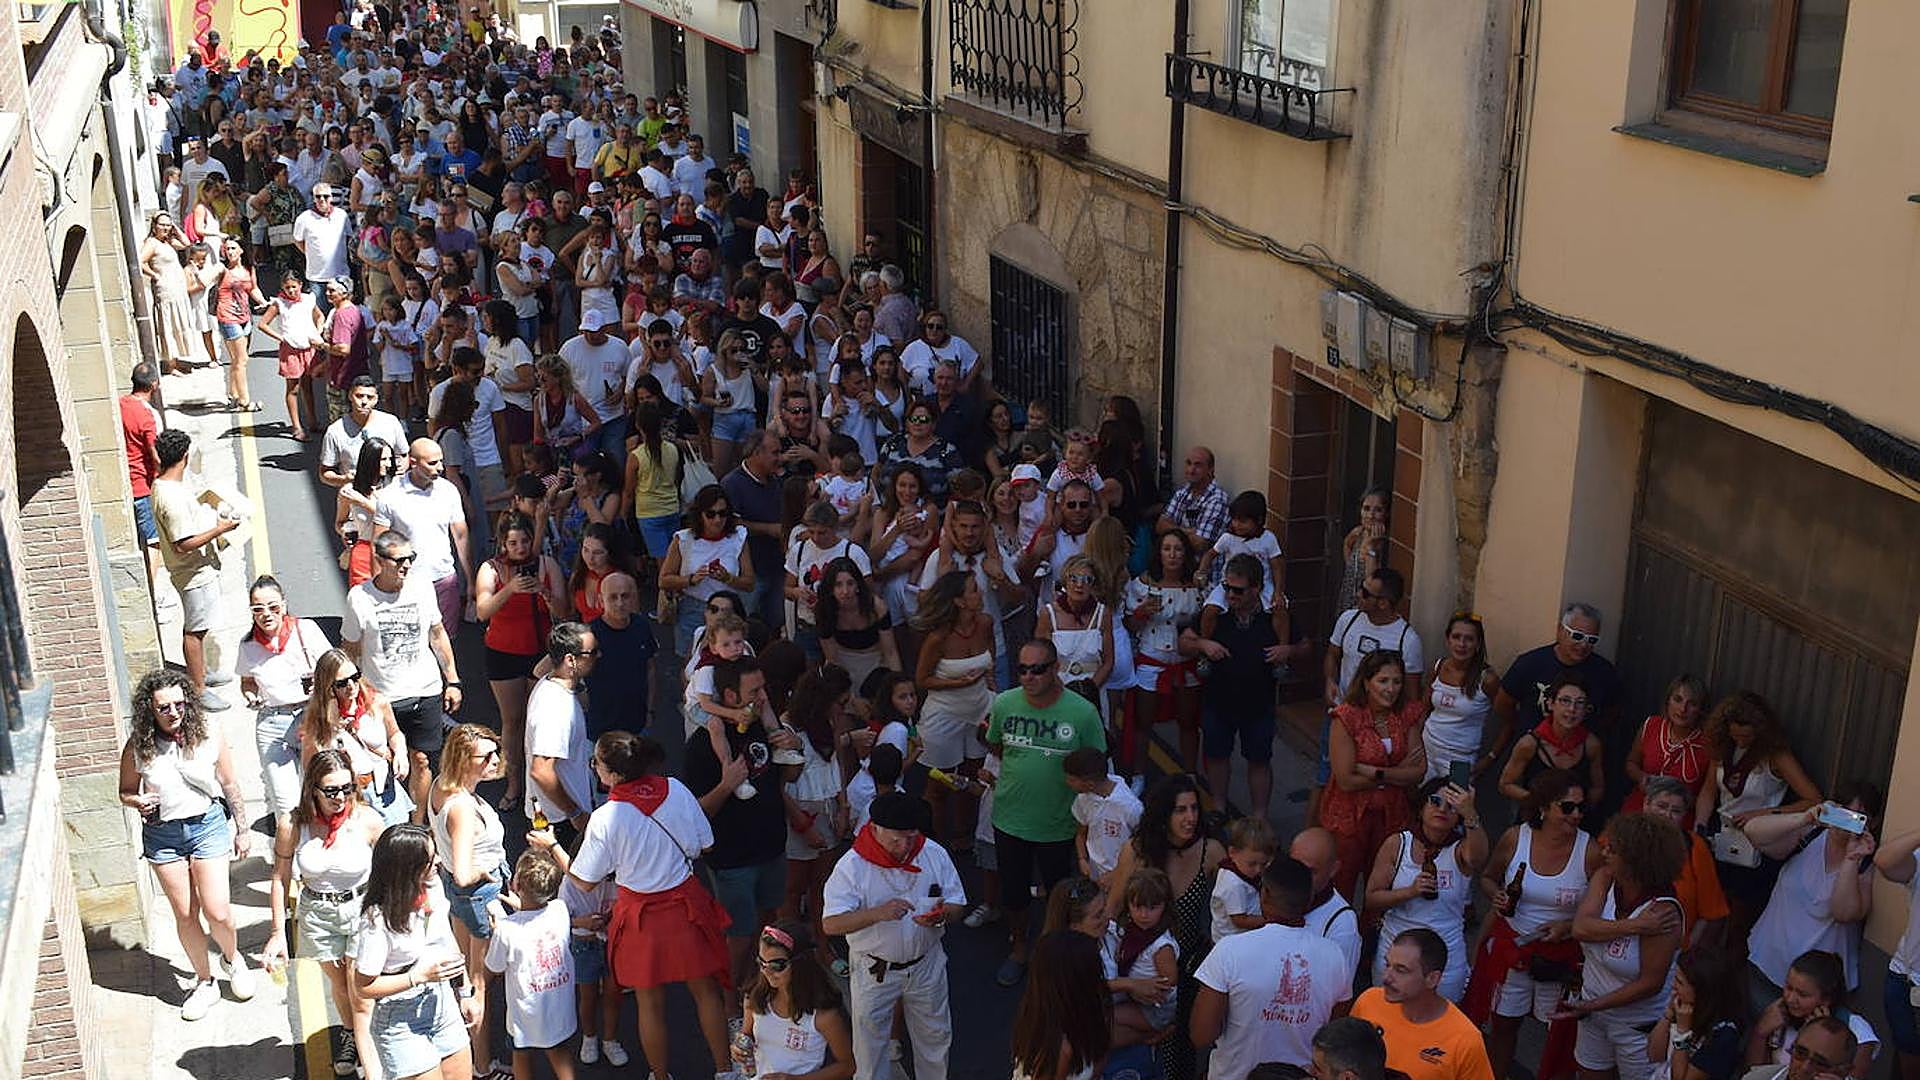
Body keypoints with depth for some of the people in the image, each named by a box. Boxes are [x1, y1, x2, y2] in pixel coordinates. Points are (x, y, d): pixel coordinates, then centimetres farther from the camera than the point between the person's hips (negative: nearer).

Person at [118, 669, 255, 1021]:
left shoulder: (209, 736, -11)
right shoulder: (138, 747, -10)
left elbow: (230, 786, 1)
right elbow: (126, 792, 5)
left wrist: (242, 829, 6)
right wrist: (138, 802, -18)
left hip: (207, 824, -1)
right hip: (162, 834, 1)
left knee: (217, 912, -6)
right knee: (185, 915, 9)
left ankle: (233, 957, 27)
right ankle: (204, 982, 27)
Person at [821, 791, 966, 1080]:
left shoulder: (935, 854, -10)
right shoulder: (852, 866, -20)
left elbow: (957, 904, -2)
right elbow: (831, 924, -26)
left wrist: (941, 915, -26)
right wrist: (878, 913, -40)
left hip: (926, 965, 3)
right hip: (873, 970, -3)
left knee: (935, 1036, 21)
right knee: (870, 1045, 14)